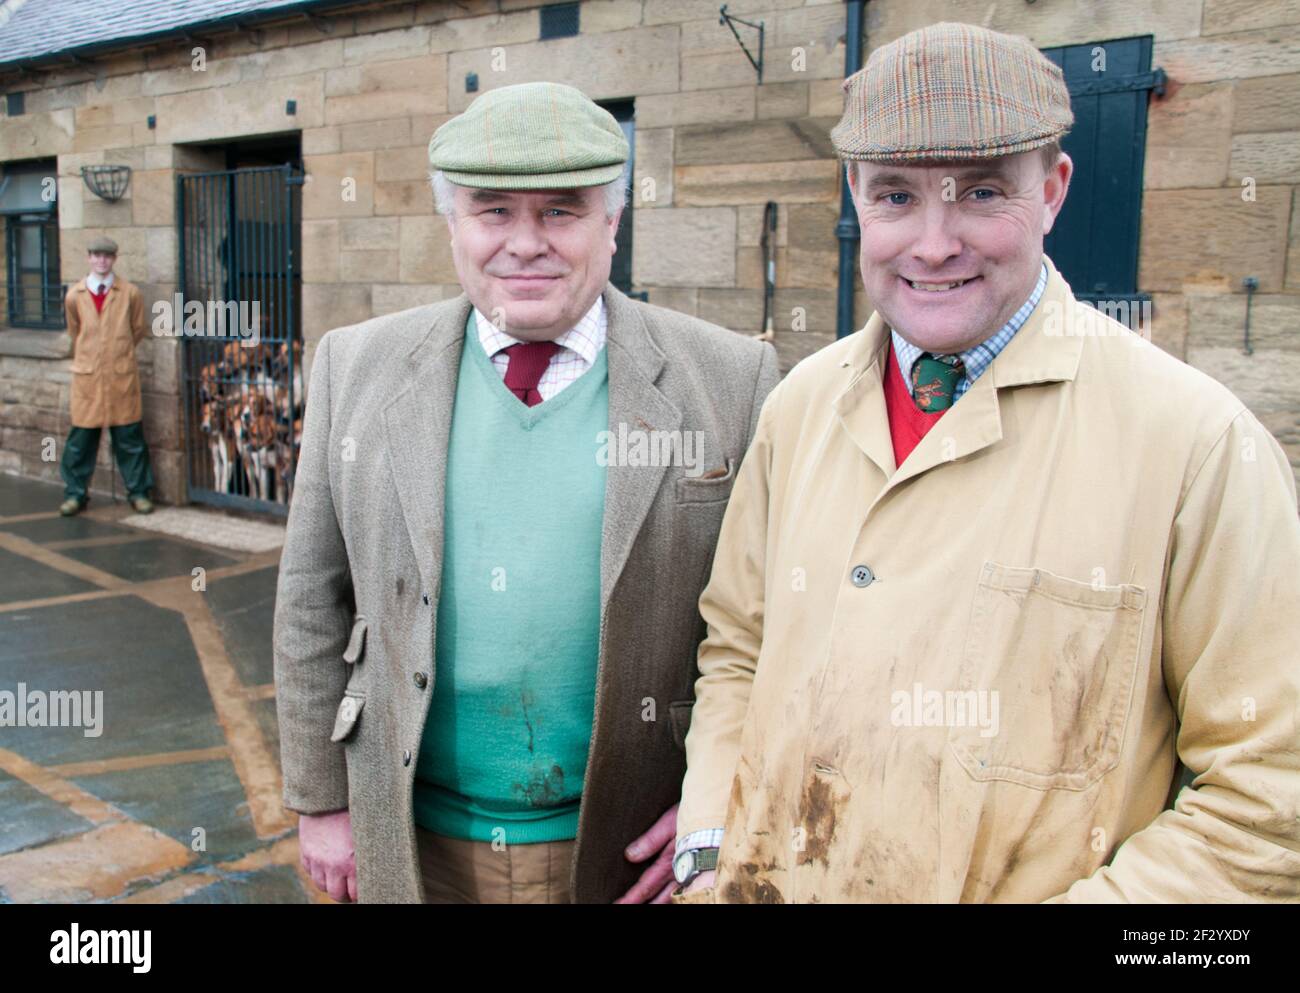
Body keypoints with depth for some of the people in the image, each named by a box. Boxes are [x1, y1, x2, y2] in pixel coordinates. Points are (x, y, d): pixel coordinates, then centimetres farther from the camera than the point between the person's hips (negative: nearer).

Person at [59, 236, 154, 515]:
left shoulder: (130, 293, -2)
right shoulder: (74, 296, 3)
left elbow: (139, 330, 11)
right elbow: (74, 332, 18)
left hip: (122, 376, -1)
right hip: (87, 375, 1)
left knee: (130, 437, 3)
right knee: (81, 438, 5)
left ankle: (139, 492, 13)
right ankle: (75, 494, 15)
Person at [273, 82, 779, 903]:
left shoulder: (730, 381, -8)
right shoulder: (357, 368, -1)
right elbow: (314, 599, 3)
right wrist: (322, 800, 4)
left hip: (629, 851, -1)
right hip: (416, 844, 2)